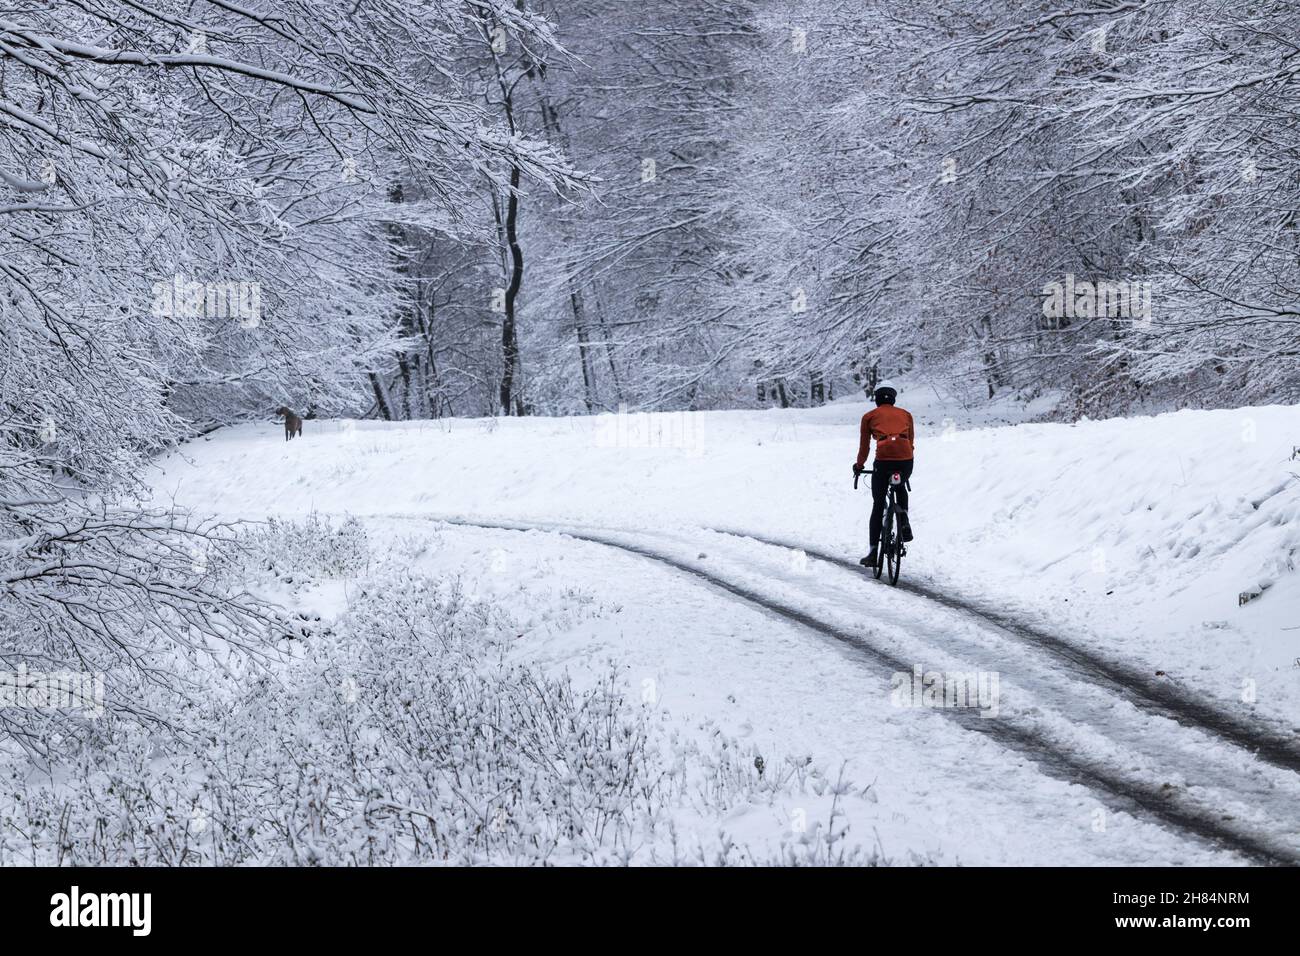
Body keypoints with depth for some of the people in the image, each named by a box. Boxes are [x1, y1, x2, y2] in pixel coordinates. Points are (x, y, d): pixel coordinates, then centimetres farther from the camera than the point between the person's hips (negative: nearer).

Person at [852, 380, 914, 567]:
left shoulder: (869, 416, 15)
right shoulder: (905, 414, 21)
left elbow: (864, 446, 17)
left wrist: (859, 466, 33)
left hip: (883, 460, -2)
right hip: (906, 460, 2)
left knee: (878, 506, 9)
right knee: (901, 489, 35)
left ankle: (873, 553, 6)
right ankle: (905, 525, 14)